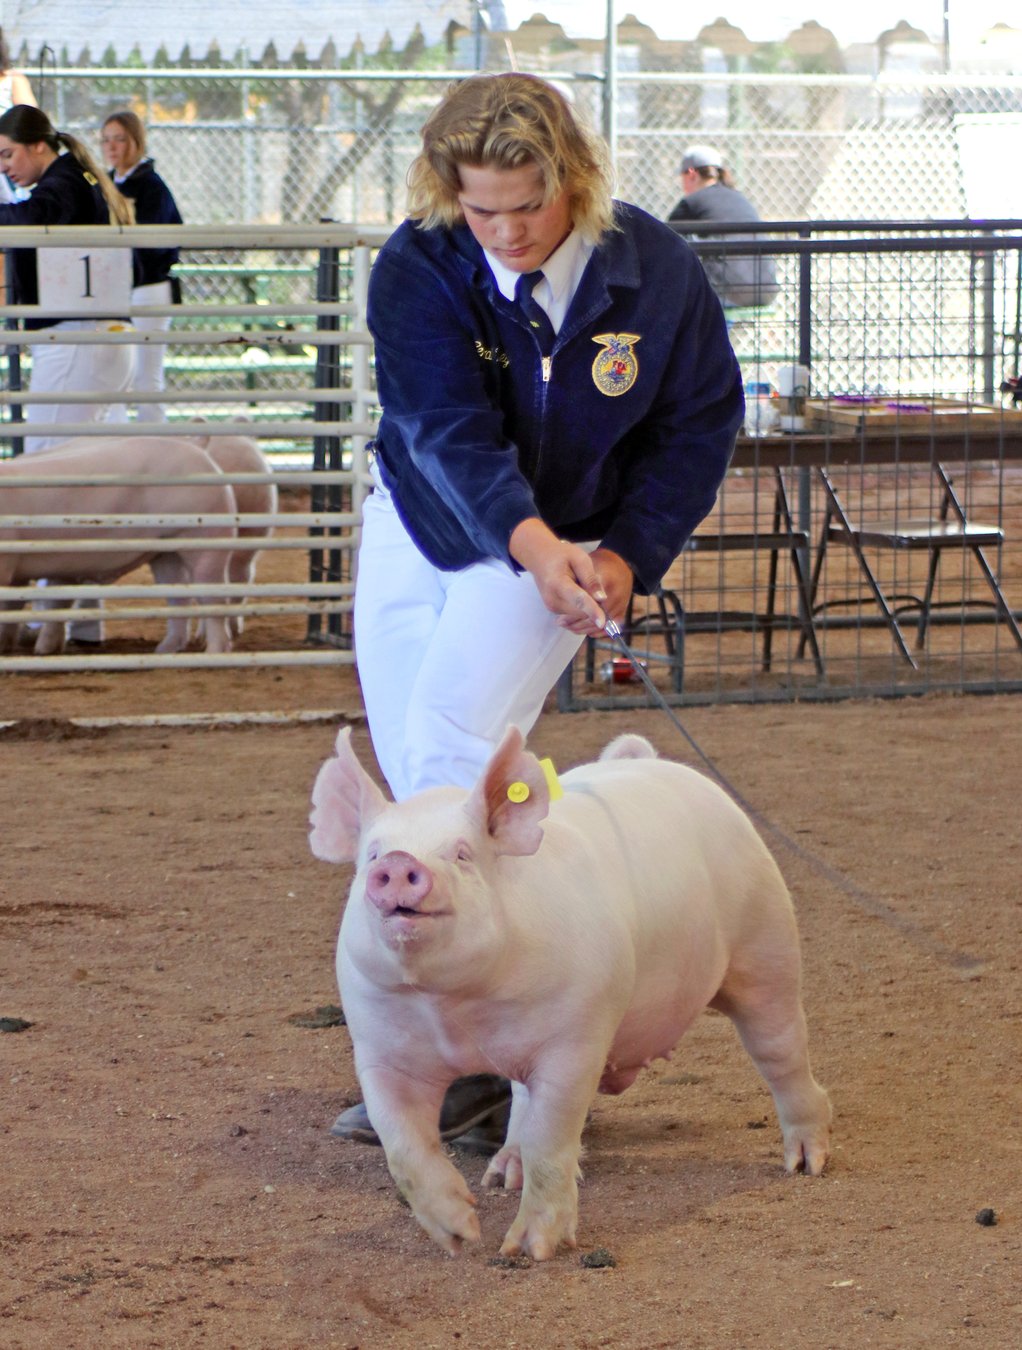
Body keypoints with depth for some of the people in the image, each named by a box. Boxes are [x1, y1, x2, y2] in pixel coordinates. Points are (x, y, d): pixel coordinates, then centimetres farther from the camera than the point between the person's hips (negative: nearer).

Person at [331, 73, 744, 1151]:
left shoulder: (656, 272, -16)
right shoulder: (416, 268, -19)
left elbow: (701, 423, -3)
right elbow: (446, 426, -30)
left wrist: (626, 557, -15)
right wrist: (531, 542, -47)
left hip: (565, 545, -3)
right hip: (420, 529, 3)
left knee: (451, 747, -21)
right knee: (413, 777, 2)